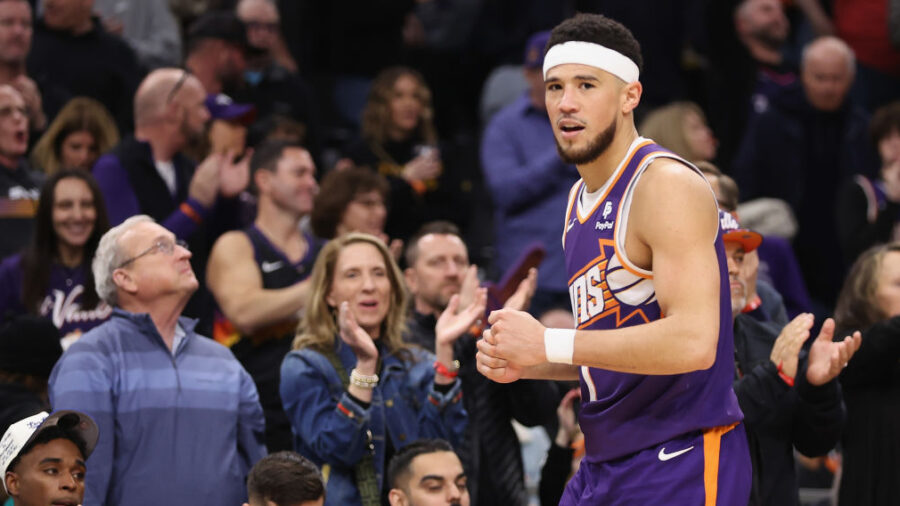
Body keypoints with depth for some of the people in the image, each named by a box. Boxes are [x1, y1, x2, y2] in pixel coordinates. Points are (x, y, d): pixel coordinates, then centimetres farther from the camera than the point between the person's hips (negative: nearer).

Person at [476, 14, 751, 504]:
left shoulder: (666, 185, -14)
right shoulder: (579, 201, 15)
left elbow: (693, 342, -25)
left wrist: (549, 344, -22)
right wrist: (522, 364, 6)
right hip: (603, 464, 9)